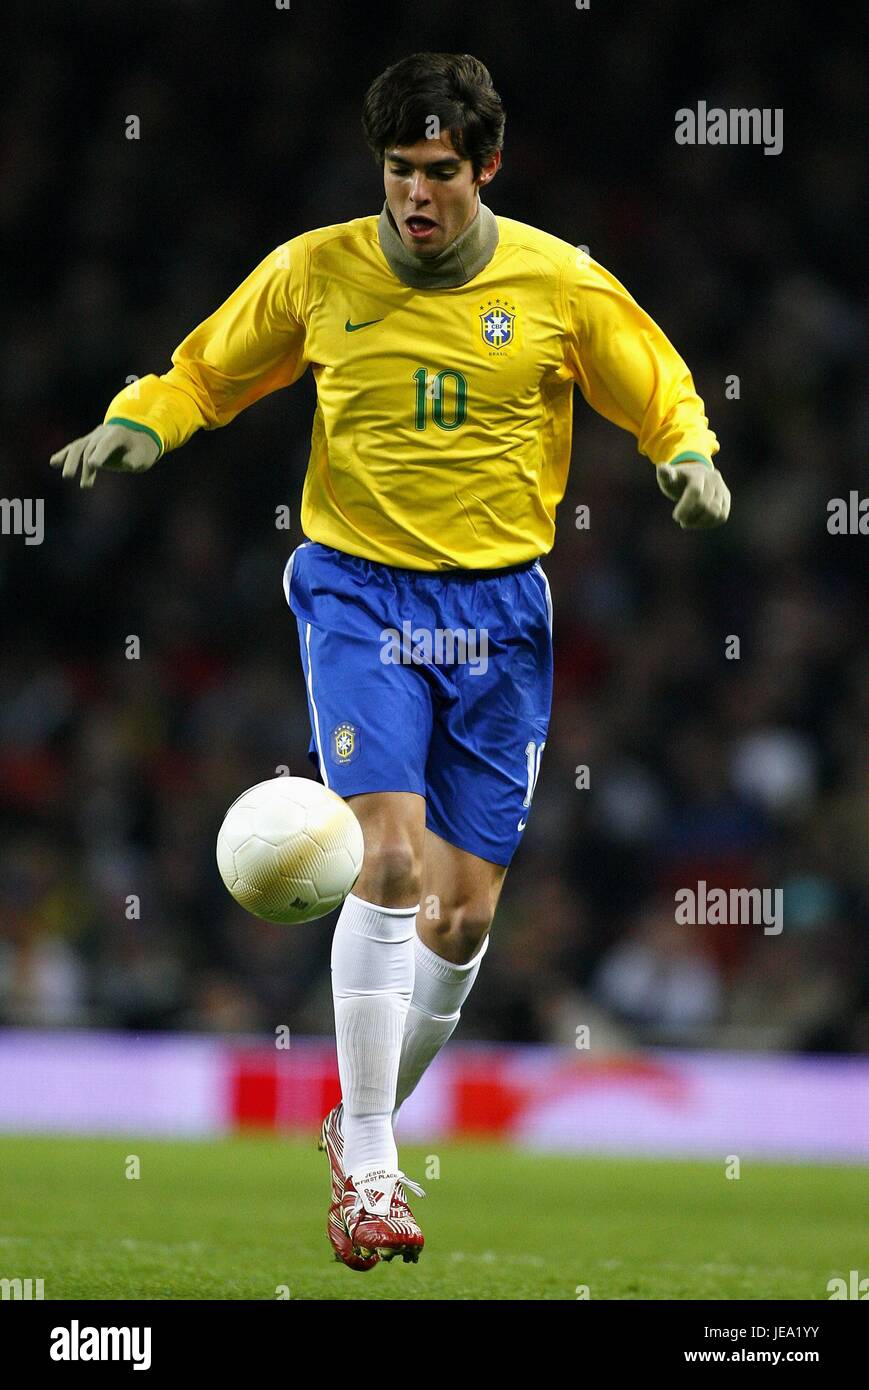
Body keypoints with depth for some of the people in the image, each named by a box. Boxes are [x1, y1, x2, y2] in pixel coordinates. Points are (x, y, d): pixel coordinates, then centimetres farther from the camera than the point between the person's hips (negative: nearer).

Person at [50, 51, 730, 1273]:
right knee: (392, 854, -21)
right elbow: (208, 372, 12)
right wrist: (139, 423, -7)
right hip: (358, 588, -2)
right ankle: (364, 1165, -14)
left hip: (498, 607, 2)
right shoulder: (316, 272, -2)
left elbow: (660, 394, 10)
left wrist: (689, 455, -11)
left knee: (465, 910, 2)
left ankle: (367, 1122, 27)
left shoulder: (560, 284, -2)